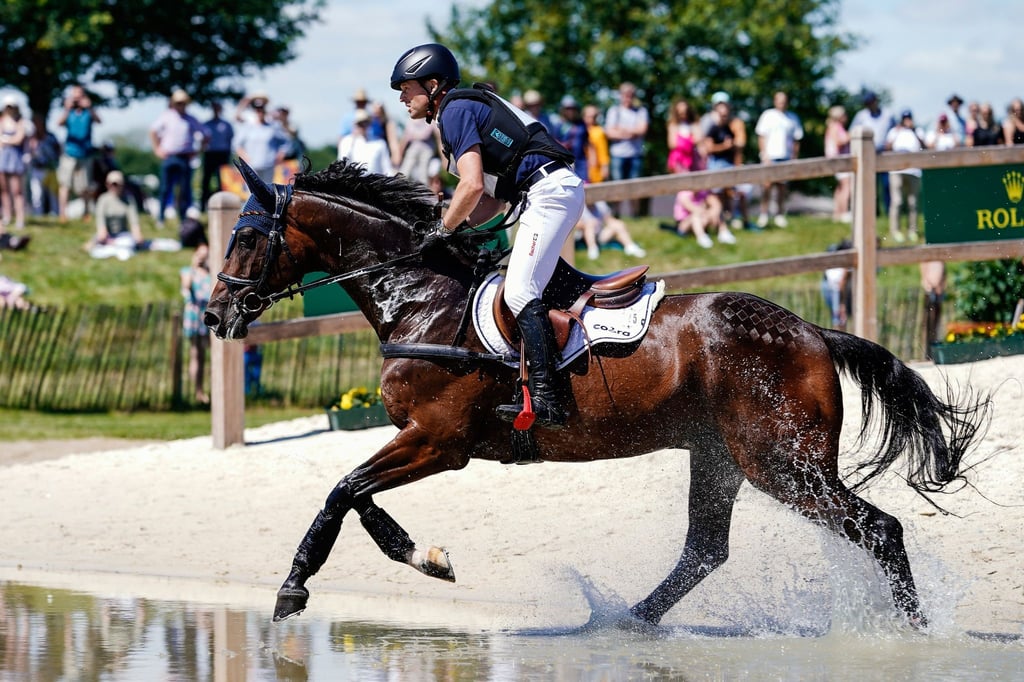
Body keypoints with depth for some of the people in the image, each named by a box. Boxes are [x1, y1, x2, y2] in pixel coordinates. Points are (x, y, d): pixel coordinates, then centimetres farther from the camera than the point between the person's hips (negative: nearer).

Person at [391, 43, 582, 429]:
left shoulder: (456, 110, -7)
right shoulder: (468, 106, 24)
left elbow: (473, 185, -18)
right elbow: (493, 193, 25)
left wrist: (444, 230, -6)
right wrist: (461, 225, 14)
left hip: (549, 190, -11)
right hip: (554, 190, 11)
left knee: (519, 292, -18)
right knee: (524, 291, 13)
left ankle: (545, 400, -27)